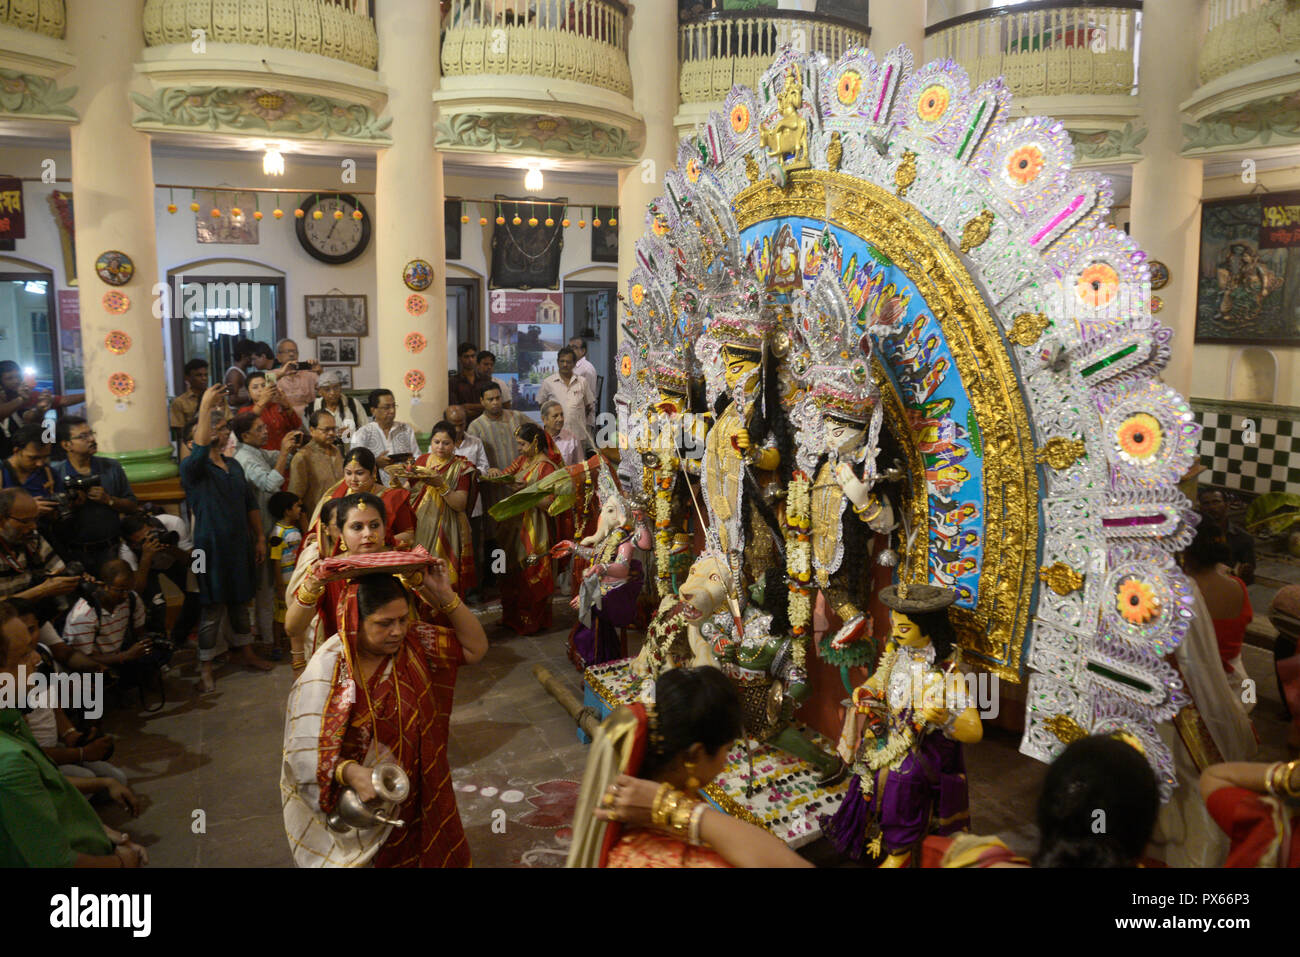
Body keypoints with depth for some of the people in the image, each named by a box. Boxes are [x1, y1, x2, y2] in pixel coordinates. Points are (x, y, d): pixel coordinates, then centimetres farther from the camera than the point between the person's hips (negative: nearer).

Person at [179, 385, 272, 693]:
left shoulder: (234, 467, 12)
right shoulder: (193, 468, -10)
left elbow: (251, 504, 16)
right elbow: (199, 450, -34)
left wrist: (260, 537, 12)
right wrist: (205, 407, -40)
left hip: (240, 546, 7)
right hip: (211, 548, -6)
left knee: (241, 601, 18)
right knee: (212, 608, -2)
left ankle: (244, 650, 33)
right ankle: (205, 667, 10)